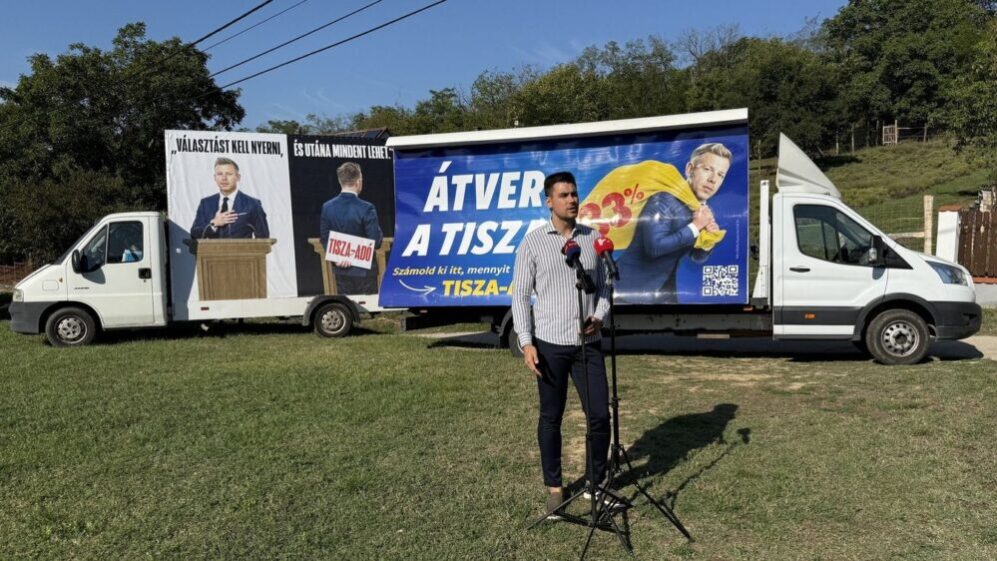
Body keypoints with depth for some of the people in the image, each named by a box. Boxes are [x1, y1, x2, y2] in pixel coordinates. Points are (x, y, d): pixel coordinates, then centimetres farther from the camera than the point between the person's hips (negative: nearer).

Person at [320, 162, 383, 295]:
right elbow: (376, 242, -17)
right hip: (363, 271, -5)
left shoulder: (327, 207, -1)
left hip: (340, 270, 5)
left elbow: (324, 239, 2)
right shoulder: (366, 209, -18)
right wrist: (379, 234, 3)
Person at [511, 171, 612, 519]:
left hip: (588, 343, 3)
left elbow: (604, 285, 13)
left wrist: (599, 316, -7)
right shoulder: (532, 242, -1)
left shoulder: (593, 238, 8)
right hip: (549, 344, -2)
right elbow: (520, 295, -2)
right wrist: (526, 343, -10)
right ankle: (554, 487, 23)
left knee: (600, 416, 3)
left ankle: (595, 482, 23)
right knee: (550, 418, 8)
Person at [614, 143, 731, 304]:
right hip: (631, 288, -7)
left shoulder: (705, 211, 4)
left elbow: (698, 257, 14)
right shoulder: (664, 200, -19)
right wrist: (695, 227, -24)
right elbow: (654, 246, -31)